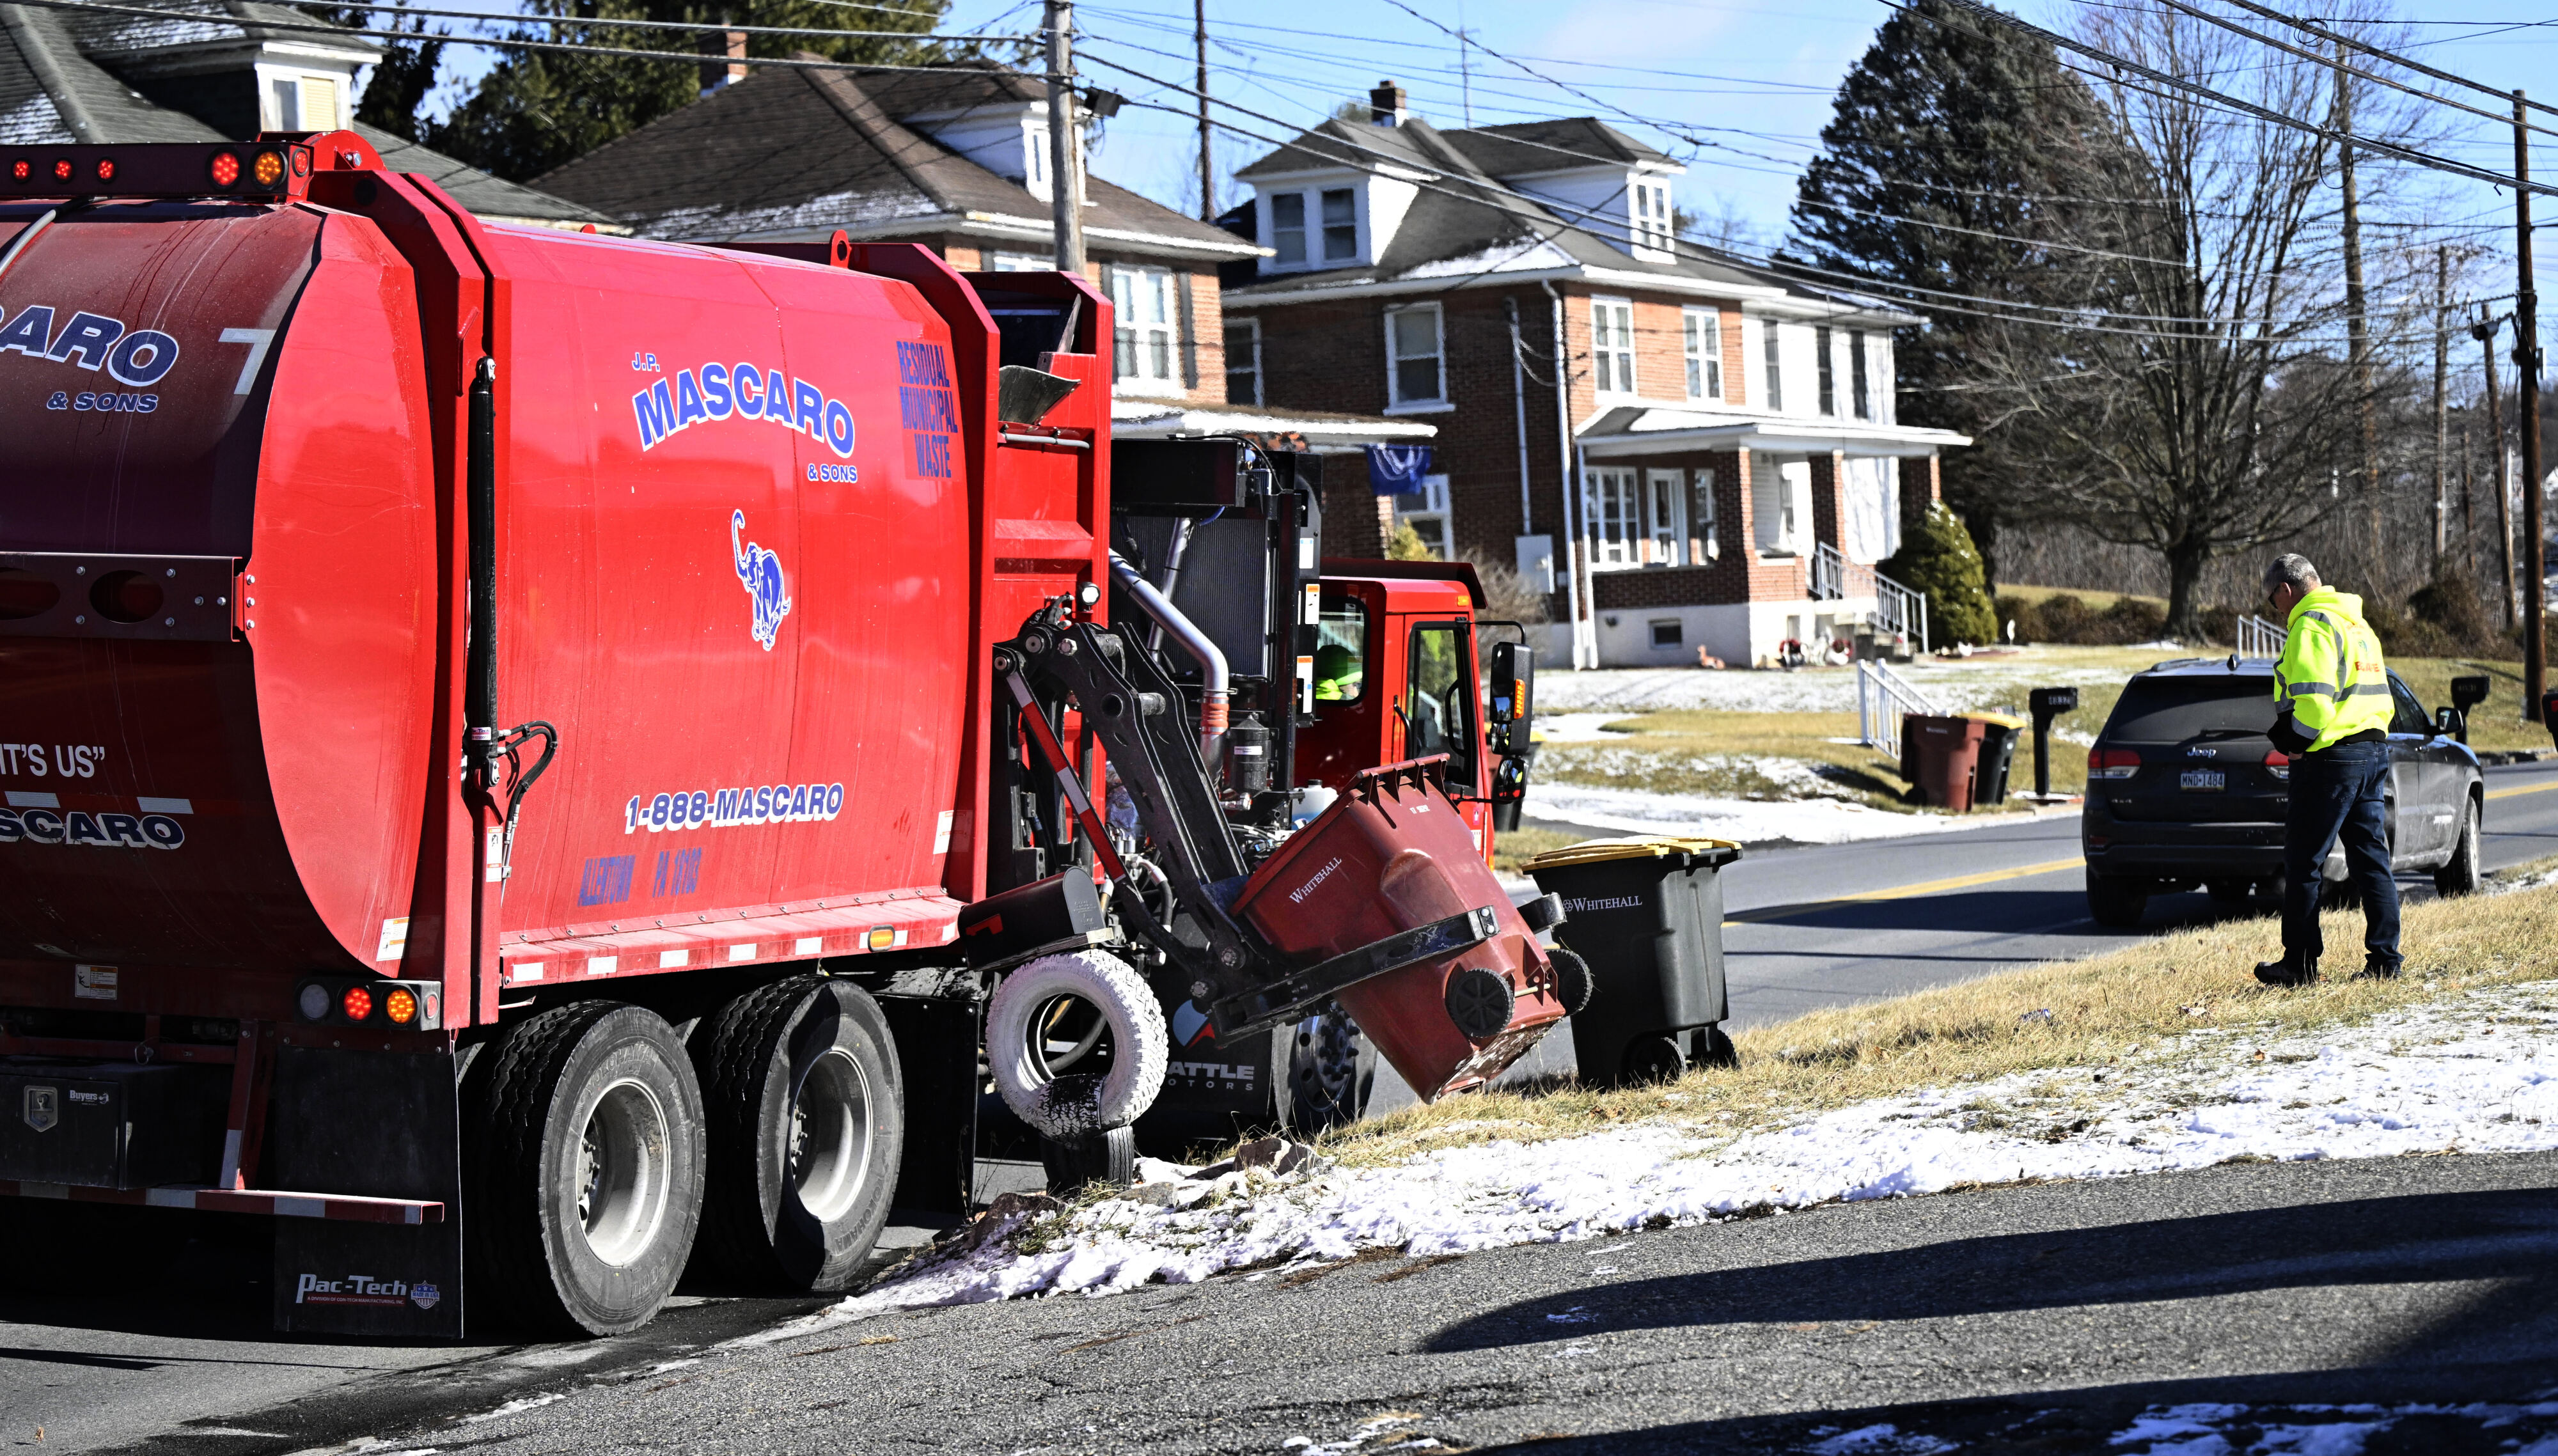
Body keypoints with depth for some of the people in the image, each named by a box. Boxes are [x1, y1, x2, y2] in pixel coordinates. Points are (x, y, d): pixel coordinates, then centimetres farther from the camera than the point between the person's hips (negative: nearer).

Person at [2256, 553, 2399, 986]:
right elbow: (2380, 699, 19)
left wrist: (2292, 740, -8)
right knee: (2371, 859, 11)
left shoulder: (2311, 628, -13)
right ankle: (2385, 959, 10)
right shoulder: (2357, 625, 18)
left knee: (2303, 863, -1)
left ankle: (2300, 963, 2)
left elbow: (2313, 703, -23)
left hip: (2330, 757, -9)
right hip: (2373, 748, 9)